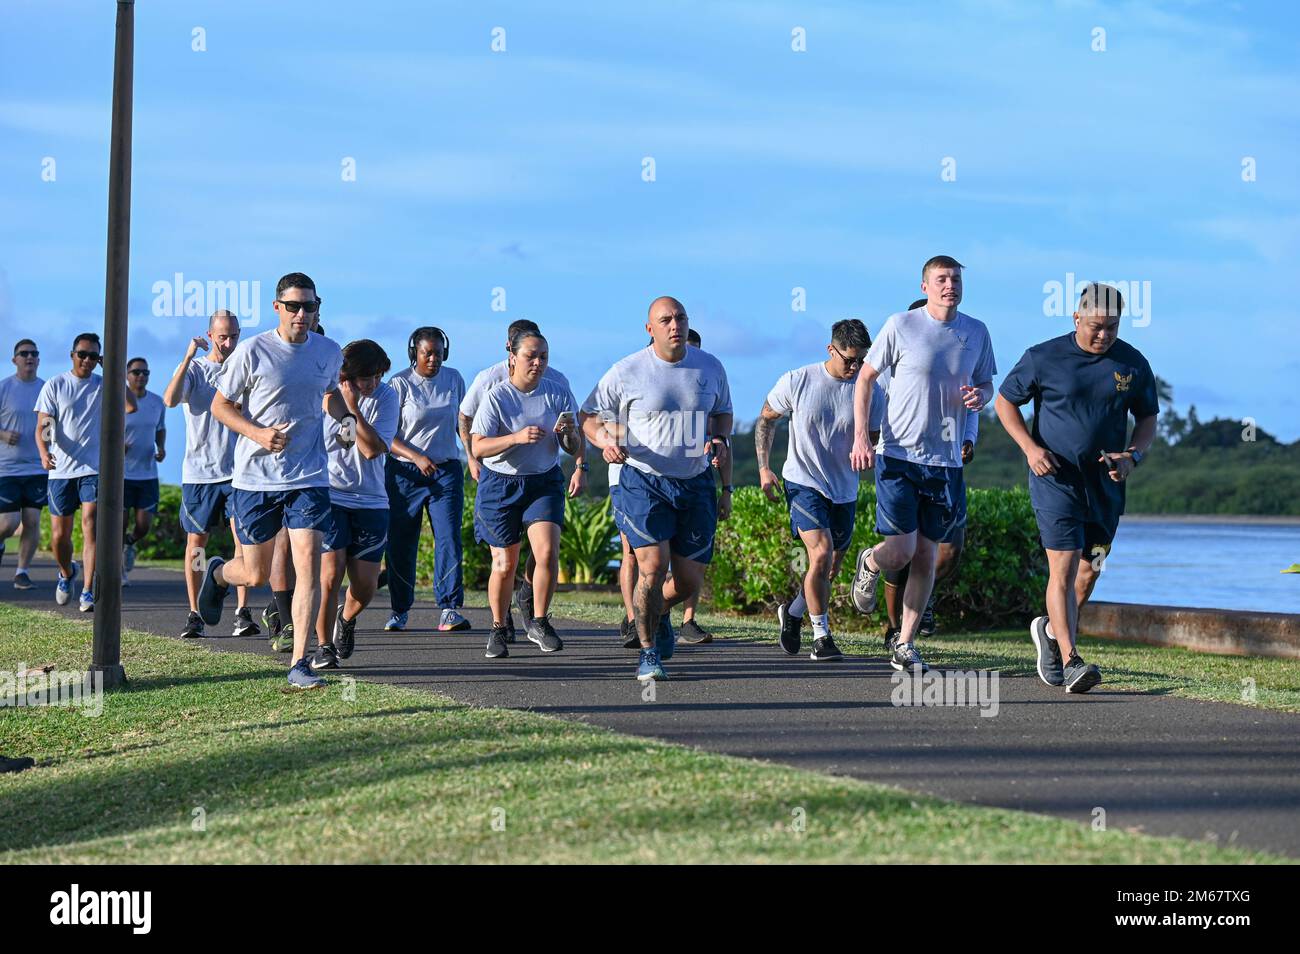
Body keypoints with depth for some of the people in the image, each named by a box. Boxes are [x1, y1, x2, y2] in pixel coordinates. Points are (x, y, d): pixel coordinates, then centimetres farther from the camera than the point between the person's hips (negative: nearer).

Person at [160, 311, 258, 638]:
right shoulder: (195, 369, 2)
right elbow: (170, 399, -17)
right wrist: (188, 357, -20)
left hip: (238, 470, 1)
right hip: (198, 471, -1)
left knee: (245, 538, -11)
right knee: (196, 541, 4)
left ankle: (243, 613, -10)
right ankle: (194, 616, 11)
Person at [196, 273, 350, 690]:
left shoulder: (329, 353, 5)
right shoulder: (251, 352, -8)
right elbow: (220, 405, -2)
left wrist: (347, 418, 6)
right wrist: (258, 433, -17)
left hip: (309, 478, 2)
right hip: (256, 478, -2)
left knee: (309, 565, -12)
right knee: (256, 576, 6)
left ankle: (299, 663, -8)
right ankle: (217, 572, 44)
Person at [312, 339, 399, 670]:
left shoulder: (385, 397, -5)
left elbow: (373, 449, -17)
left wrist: (353, 407, -22)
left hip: (370, 501, 2)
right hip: (328, 496, -2)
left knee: (365, 587, 3)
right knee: (330, 574, -15)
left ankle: (346, 618, 37)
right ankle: (324, 646, 1)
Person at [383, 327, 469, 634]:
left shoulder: (453, 378, 6)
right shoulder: (400, 384, -6)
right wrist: (416, 457, -21)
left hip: (447, 470, 2)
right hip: (404, 472, -2)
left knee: (449, 537, -12)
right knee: (401, 544, 3)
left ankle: (450, 609, -16)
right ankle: (399, 610, 15)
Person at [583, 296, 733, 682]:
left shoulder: (710, 367, 5)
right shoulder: (627, 372, -6)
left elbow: (722, 417, 19)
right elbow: (588, 416, 4)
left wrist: (722, 457, 4)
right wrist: (606, 441, -17)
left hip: (696, 484, 3)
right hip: (644, 483, -3)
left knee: (689, 581, 4)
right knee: (653, 569, -16)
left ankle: (658, 614, 39)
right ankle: (648, 652, 3)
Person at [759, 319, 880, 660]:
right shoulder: (796, 382, -9)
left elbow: (876, 439, 5)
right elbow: (766, 419, 4)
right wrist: (764, 468, -4)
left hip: (844, 490, 4)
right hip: (803, 482, -4)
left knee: (832, 567, 12)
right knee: (821, 553, -20)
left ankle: (793, 612, 40)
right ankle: (821, 637, -8)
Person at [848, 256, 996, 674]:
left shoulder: (976, 333, 6)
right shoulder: (901, 326, -6)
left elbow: (986, 384, 19)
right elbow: (865, 377, 1)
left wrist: (980, 396, -7)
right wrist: (860, 436, -9)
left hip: (946, 462, 4)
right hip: (899, 456, -4)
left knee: (926, 554, 6)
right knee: (900, 552, -12)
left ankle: (905, 644, 16)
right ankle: (869, 564, 26)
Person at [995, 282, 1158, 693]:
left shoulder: (1133, 364, 2)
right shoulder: (1044, 358, -7)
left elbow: (1147, 419, 12)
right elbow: (1005, 401, 3)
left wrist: (1132, 456, -8)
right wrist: (1031, 448, -12)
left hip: (1105, 483, 4)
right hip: (1055, 477, -4)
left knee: (1089, 570, 13)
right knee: (1063, 566, -15)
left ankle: (1052, 630, 38)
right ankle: (1070, 661, -18)